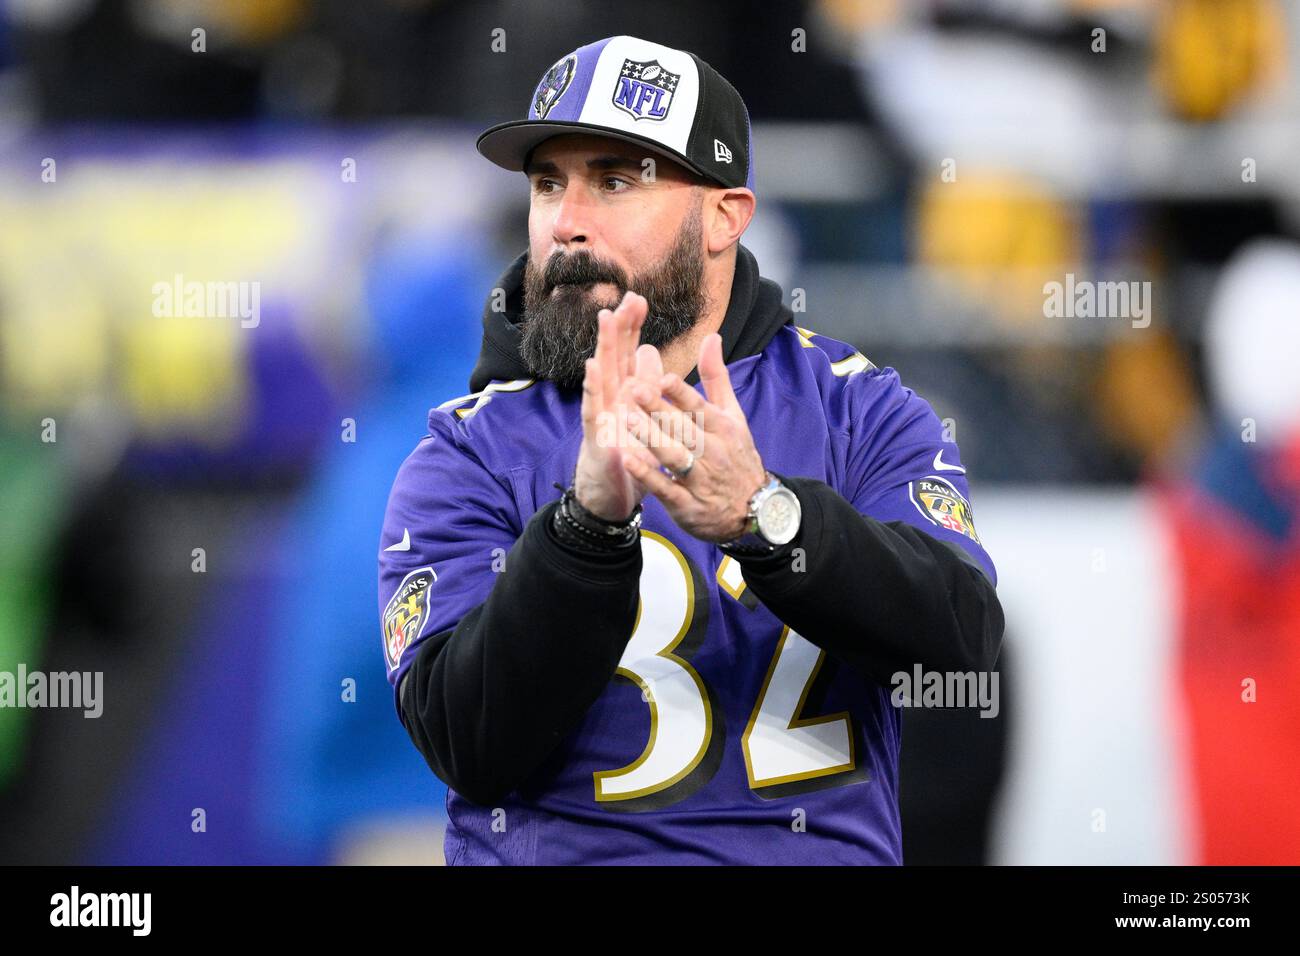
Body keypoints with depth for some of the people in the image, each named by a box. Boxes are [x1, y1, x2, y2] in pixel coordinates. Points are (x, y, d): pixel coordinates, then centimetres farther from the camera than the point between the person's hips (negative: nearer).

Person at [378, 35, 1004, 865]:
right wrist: (590, 520, -20)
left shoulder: (858, 408, 8)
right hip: (562, 855, 0)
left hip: (827, 855, 0)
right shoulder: (468, 459, 5)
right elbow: (470, 747, -7)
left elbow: (963, 640, -8)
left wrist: (762, 512, -24)